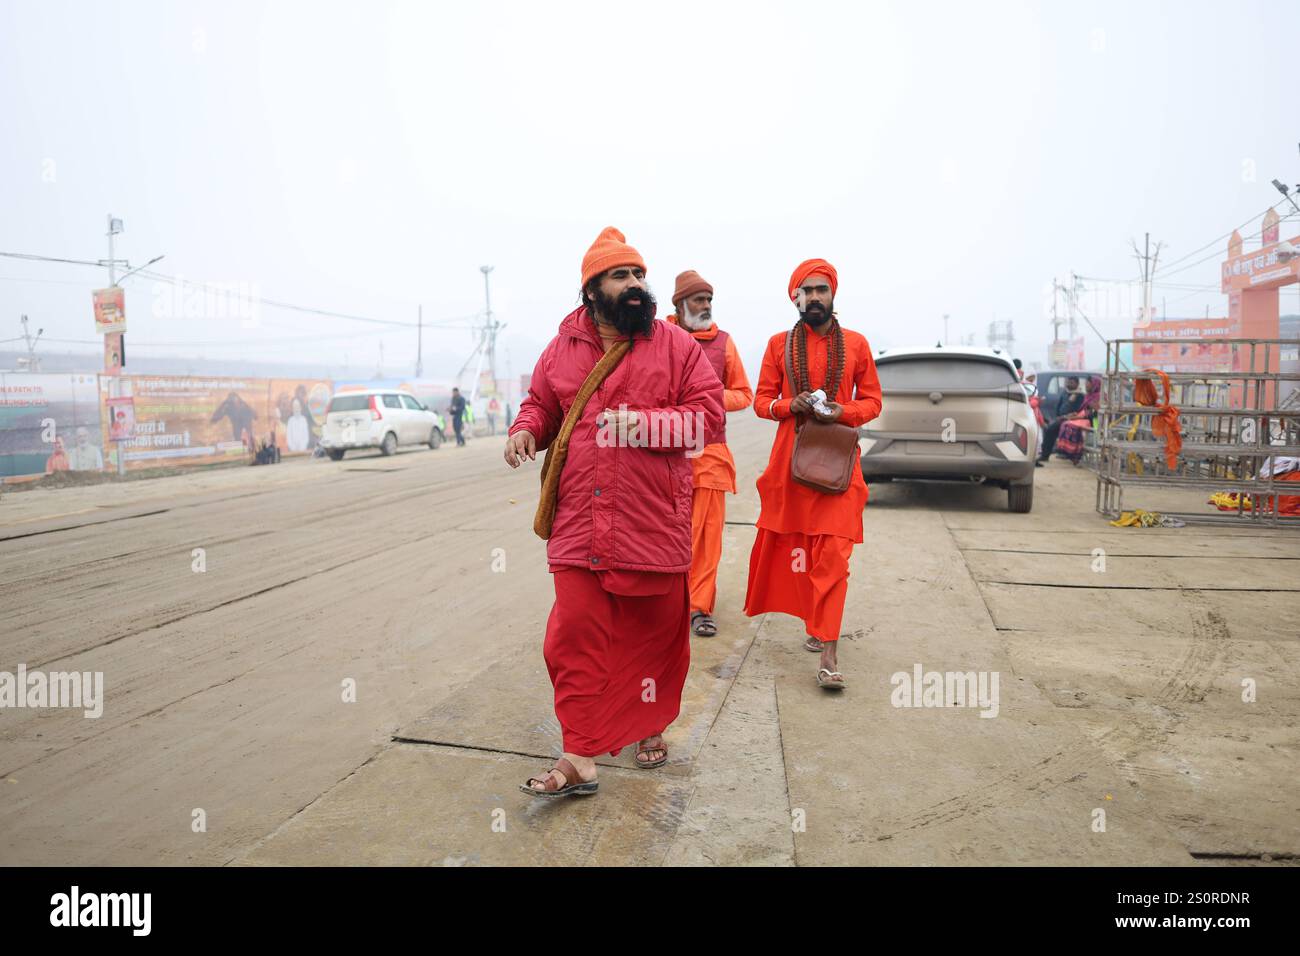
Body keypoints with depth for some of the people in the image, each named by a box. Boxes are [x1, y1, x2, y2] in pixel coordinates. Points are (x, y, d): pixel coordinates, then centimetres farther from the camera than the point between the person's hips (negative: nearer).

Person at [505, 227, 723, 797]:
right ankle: (579, 758, 9)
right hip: (579, 528, 2)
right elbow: (540, 402, 22)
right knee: (574, 638, -1)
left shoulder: (675, 346, 1)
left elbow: (708, 416, -4)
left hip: (654, 525, -1)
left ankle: (650, 726, 37)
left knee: (654, 633, 12)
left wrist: (643, 423, -17)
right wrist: (527, 429, -1)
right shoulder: (562, 349, 9)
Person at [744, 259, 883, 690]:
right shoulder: (779, 344, 8)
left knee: (833, 555, -8)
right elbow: (761, 400, 9)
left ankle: (828, 656, -8)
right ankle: (818, 623, 32)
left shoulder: (855, 344, 7)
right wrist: (790, 405, -12)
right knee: (795, 549, 8)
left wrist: (843, 411, -10)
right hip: (790, 459, 2)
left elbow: (872, 400, 10)